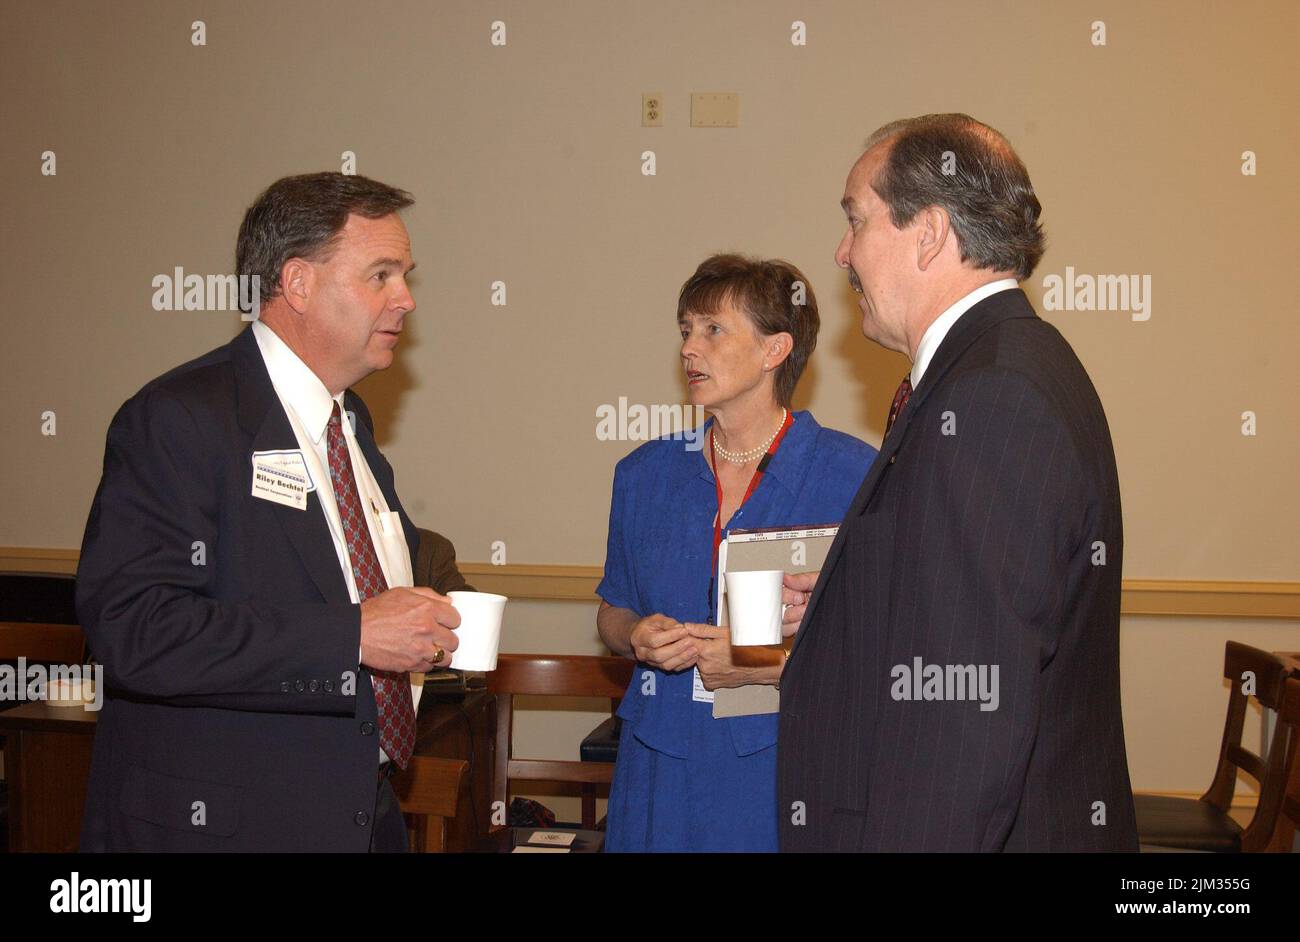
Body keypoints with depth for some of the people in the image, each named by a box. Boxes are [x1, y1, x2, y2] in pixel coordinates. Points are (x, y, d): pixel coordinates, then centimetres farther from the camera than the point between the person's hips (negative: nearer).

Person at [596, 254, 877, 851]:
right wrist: (638, 638, -6)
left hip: (789, 767, -4)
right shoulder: (645, 474, 7)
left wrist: (769, 664, -18)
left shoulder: (852, 474, -7)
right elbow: (612, 612, 16)